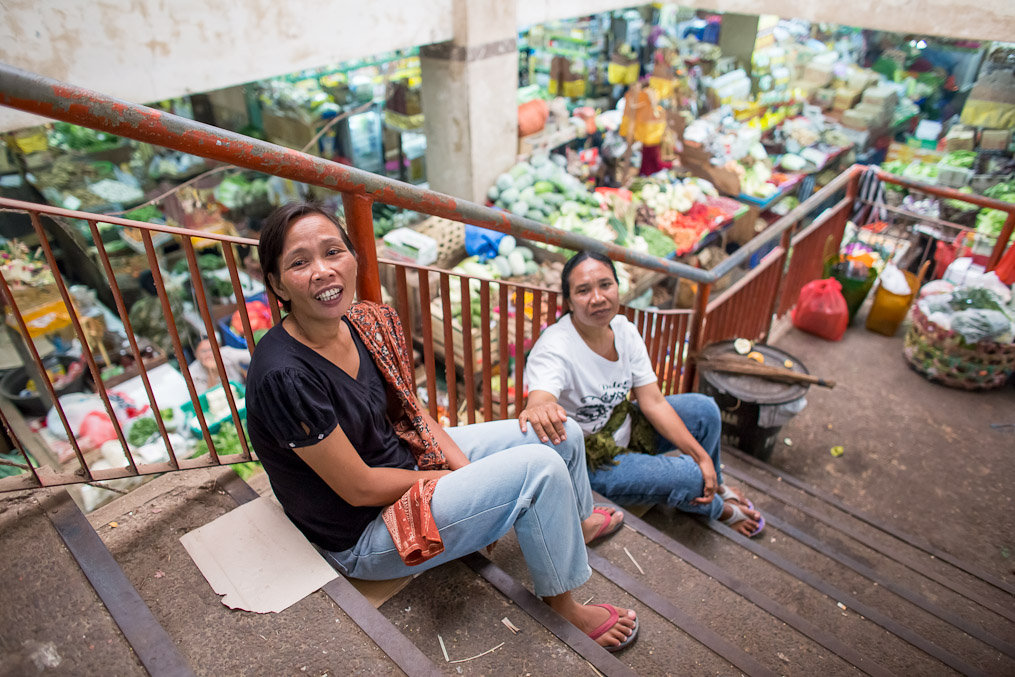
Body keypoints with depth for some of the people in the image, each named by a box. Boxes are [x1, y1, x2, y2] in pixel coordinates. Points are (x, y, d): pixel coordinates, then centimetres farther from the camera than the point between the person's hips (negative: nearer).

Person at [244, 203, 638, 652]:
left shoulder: (367, 323, -8)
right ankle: (561, 601, 6)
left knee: (561, 433, 8)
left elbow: (408, 411, 5)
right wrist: (456, 479, -12)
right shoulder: (284, 376, -30)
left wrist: (462, 463, -7)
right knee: (541, 467, -21)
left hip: (406, 460, 8)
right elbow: (360, 488, -23)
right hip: (363, 534, -7)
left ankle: (575, 522, 41)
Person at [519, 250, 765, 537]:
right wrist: (538, 409, -73)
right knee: (688, 476, -19)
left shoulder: (625, 331, -8)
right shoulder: (554, 348, -29)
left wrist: (702, 455, -11)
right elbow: (539, 398, -48)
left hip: (624, 429, 7)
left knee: (704, 409, -1)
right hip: (588, 460, -7)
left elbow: (653, 402, -7)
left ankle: (714, 485, 27)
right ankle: (719, 509, 19)